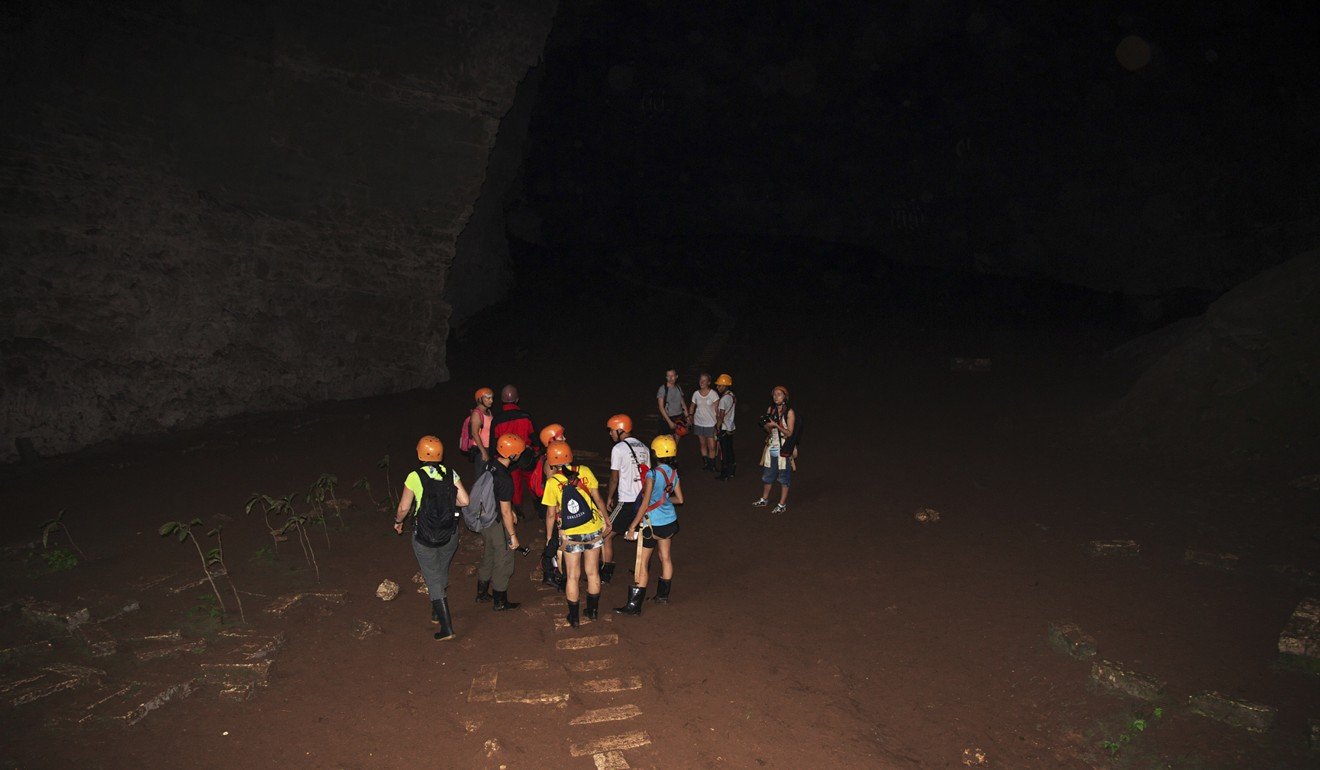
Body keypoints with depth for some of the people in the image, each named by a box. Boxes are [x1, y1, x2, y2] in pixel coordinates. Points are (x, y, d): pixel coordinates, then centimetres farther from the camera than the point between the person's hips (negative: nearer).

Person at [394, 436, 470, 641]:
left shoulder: (414, 477, -15)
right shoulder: (451, 474, -7)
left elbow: (404, 508, -9)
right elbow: (464, 501, -8)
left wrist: (398, 521, 11)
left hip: (424, 537, -3)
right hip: (449, 535, 4)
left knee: (433, 579, 4)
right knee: (442, 573, 25)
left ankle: (446, 628, 1)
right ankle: (437, 613, 41)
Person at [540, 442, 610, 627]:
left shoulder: (552, 482, -12)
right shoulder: (585, 472, -7)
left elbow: (551, 514, -5)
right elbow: (597, 499, 0)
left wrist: (549, 537, 9)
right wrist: (606, 519, 15)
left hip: (571, 535, -2)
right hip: (593, 530, 2)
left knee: (572, 576, 13)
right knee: (593, 572, 17)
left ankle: (574, 617, 22)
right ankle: (592, 611, 30)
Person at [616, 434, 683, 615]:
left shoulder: (652, 474, -20)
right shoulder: (674, 473, -1)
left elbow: (645, 505, -20)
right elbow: (679, 499, 9)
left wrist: (632, 527, -15)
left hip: (653, 524, -7)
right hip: (670, 522, 7)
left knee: (642, 563, -1)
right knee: (666, 558, 19)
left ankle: (634, 605, 3)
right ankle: (663, 595, 34)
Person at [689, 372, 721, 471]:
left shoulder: (713, 394, -8)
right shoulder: (696, 394, 2)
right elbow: (692, 407, 14)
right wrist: (690, 416, 3)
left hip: (710, 424, -3)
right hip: (699, 423, 3)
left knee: (711, 447, -5)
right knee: (703, 445, 13)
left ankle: (711, 465, 10)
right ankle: (705, 463, 26)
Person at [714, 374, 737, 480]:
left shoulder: (724, 399, -20)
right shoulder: (733, 396, 6)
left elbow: (721, 416, -21)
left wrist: (717, 427, -12)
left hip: (723, 428, -8)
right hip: (731, 427, 8)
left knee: (724, 452, -1)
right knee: (730, 450, 16)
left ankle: (724, 474, 5)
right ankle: (731, 472, 23)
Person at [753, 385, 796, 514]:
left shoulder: (789, 412, -12)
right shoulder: (770, 409, 5)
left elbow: (789, 433, -12)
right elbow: (768, 430, 11)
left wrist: (776, 425, -23)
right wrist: (767, 425, -11)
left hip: (784, 449, -6)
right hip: (771, 447, 6)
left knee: (784, 477, 3)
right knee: (767, 475, 17)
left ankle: (782, 504, 13)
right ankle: (764, 499, 33)